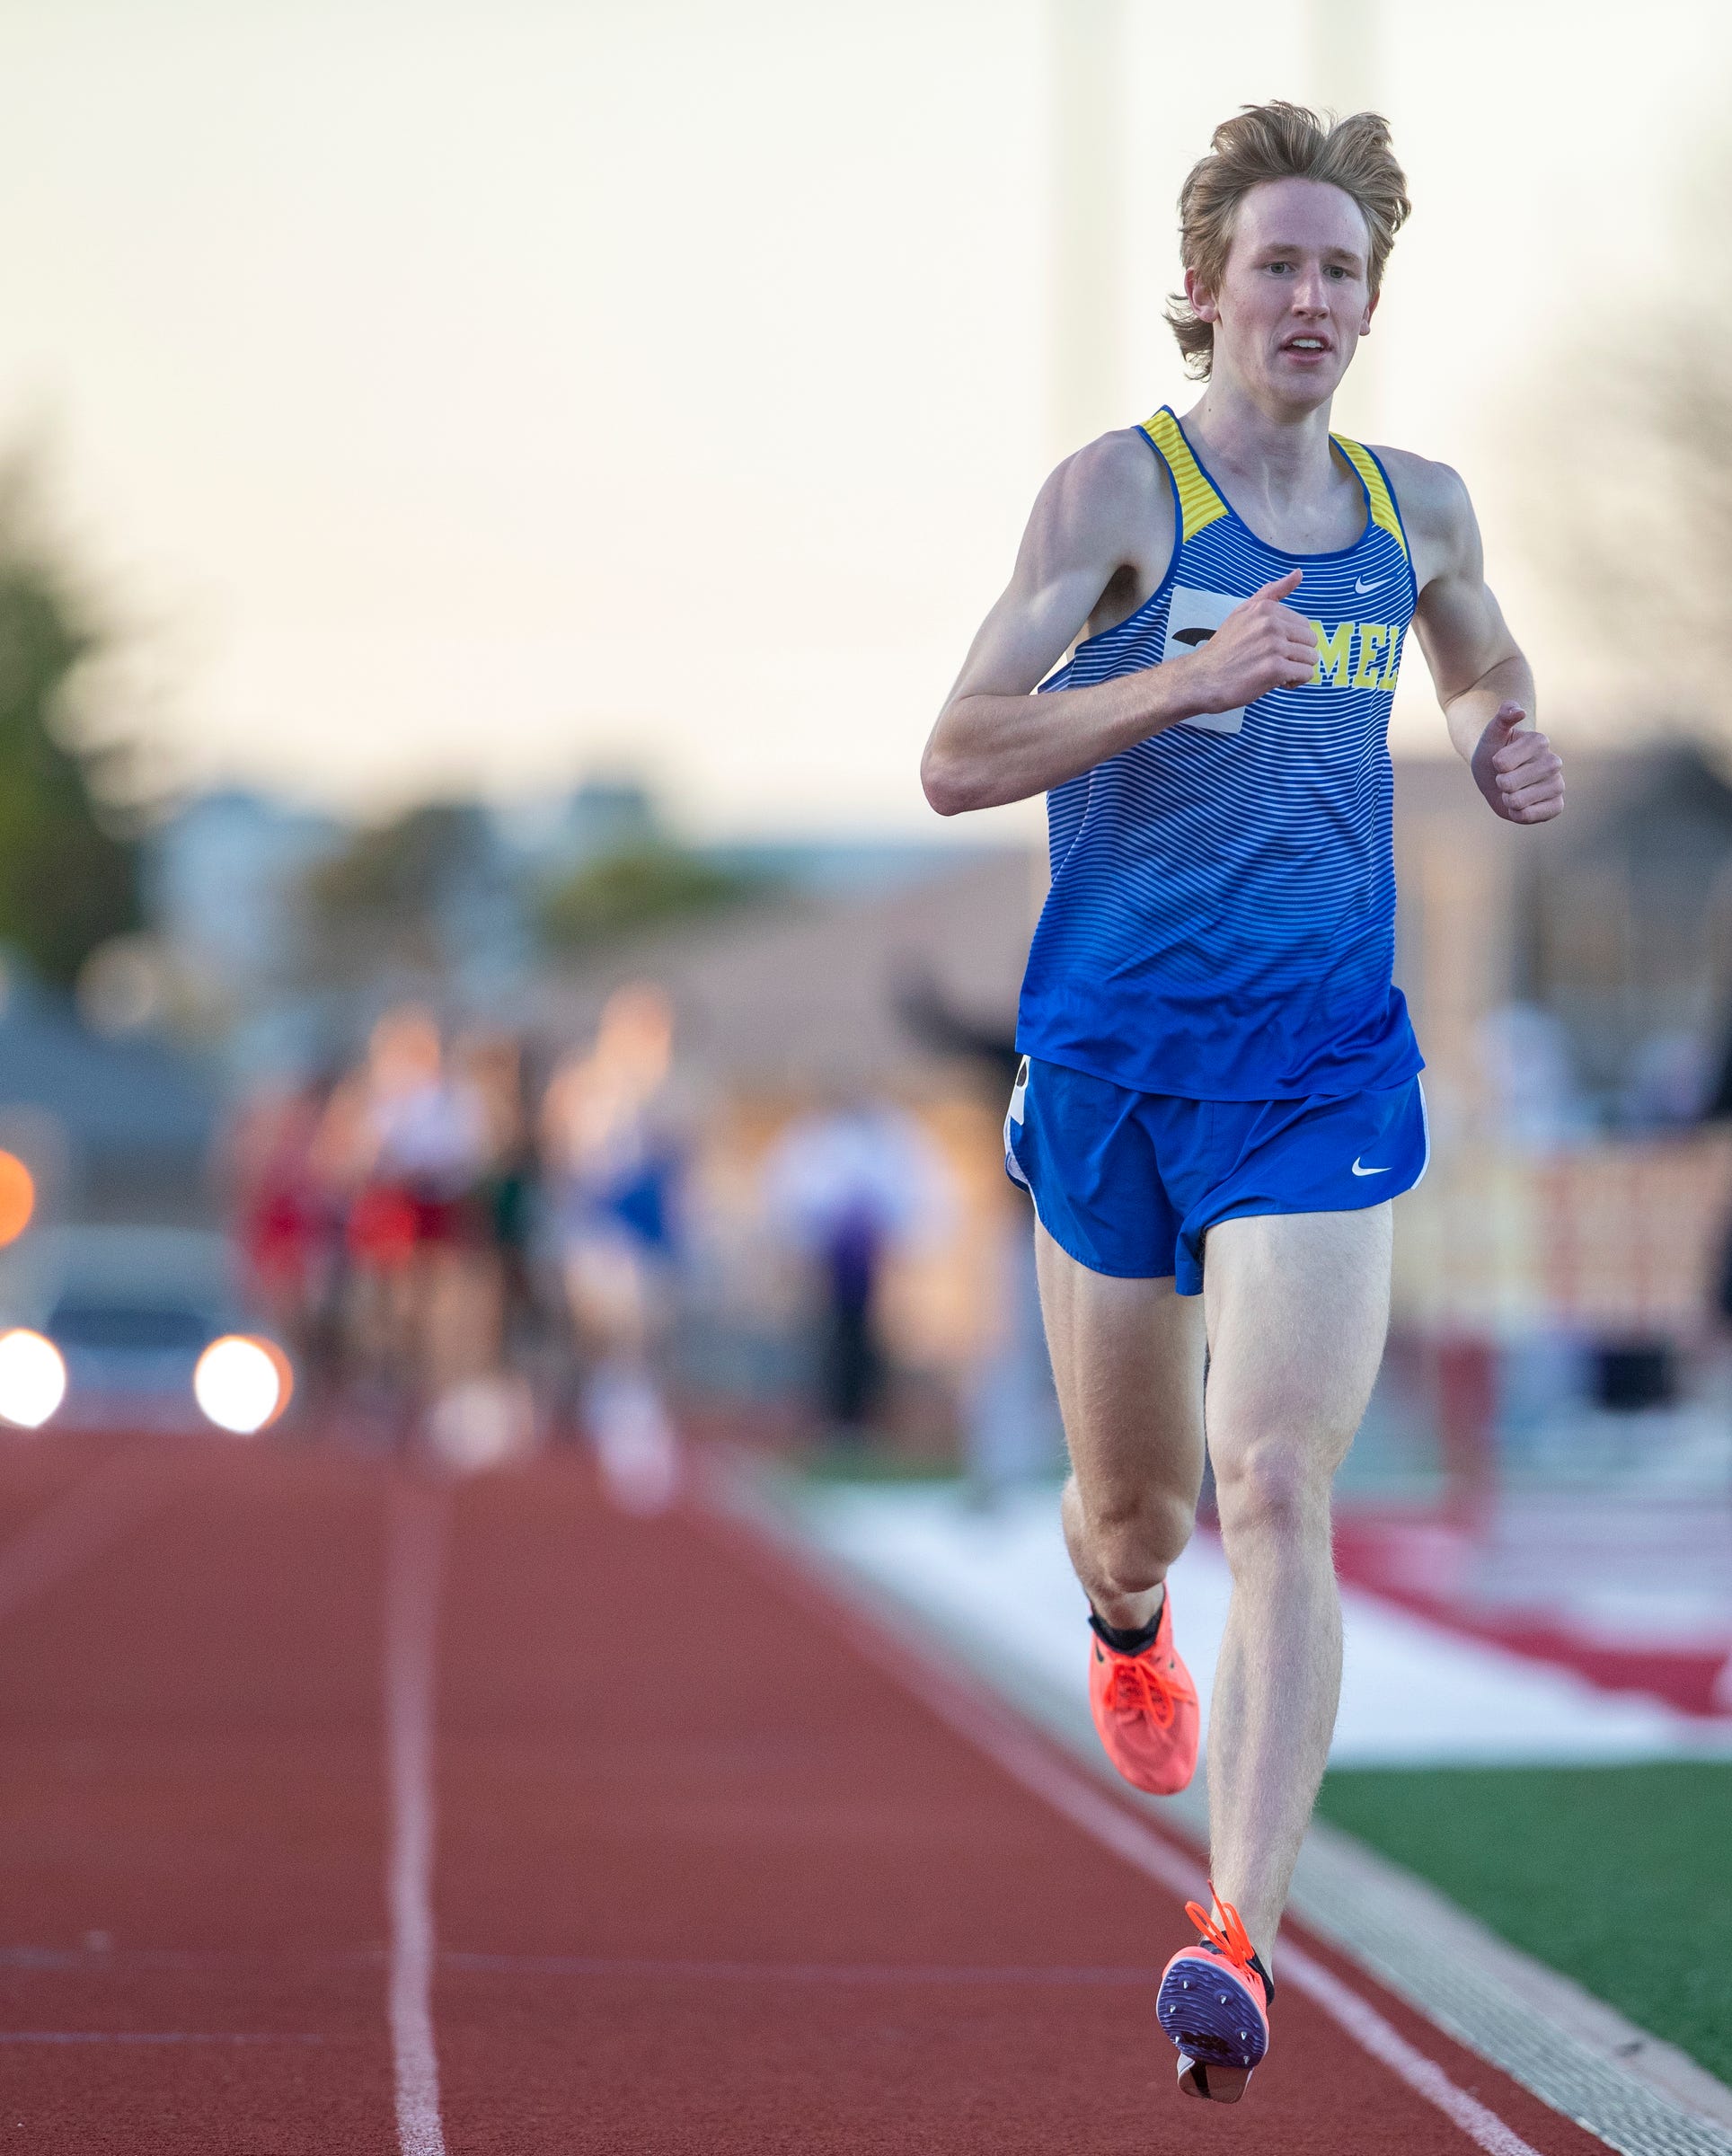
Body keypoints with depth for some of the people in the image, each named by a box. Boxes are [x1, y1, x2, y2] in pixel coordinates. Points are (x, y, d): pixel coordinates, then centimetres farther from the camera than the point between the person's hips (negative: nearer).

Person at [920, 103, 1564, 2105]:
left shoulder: (1417, 507, 8)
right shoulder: (1119, 488, -5)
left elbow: (1481, 674, 30)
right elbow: (957, 758, -15)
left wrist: (1507, 750, 6)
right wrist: (1186, 679, -28)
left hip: (1323, 1075, 1)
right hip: (1113, 1062, -1)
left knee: (1278, 1494, -16)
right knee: (1136, 1506, 14)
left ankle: (1238, 1937, -20)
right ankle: (1128, 1629, 53)